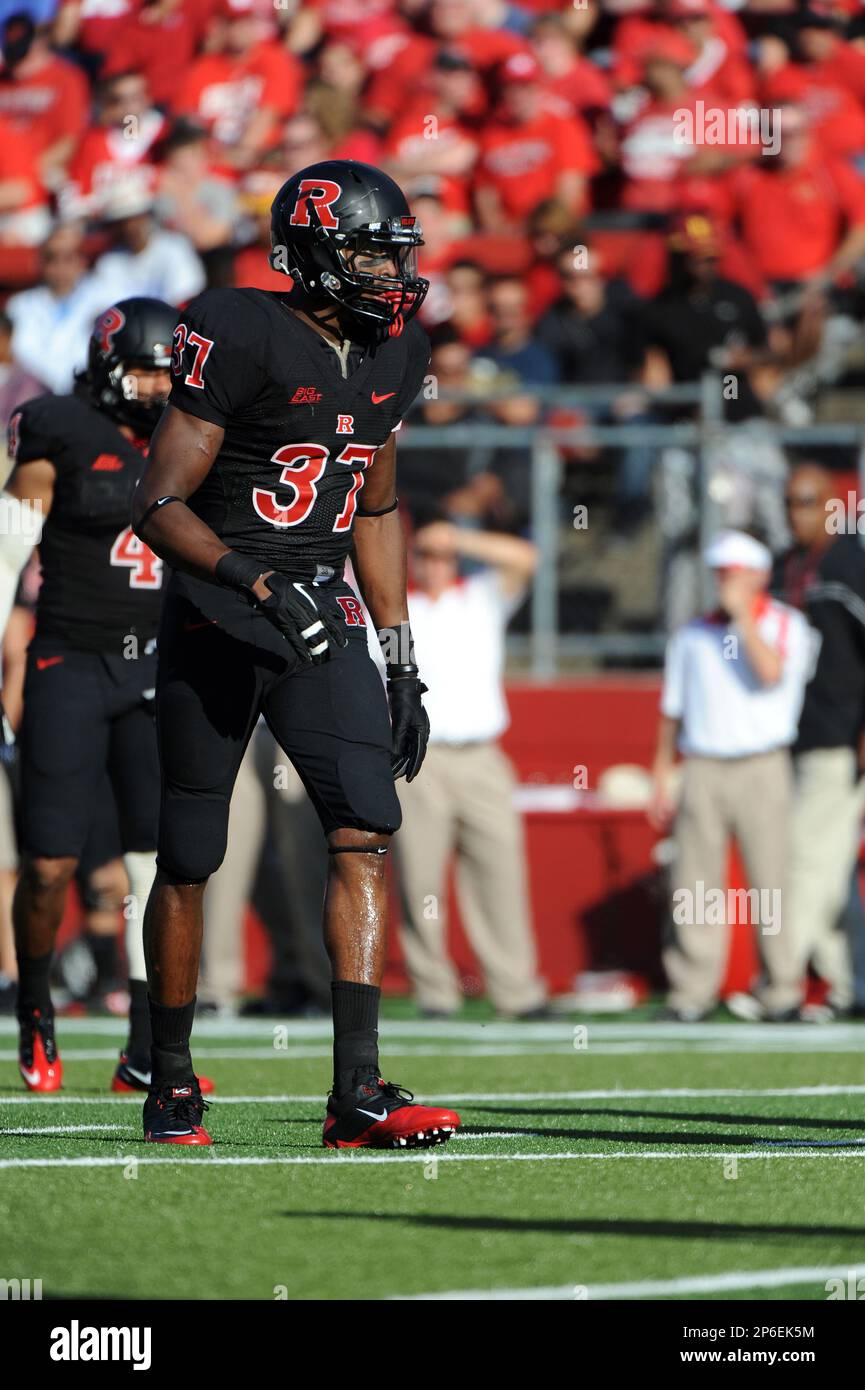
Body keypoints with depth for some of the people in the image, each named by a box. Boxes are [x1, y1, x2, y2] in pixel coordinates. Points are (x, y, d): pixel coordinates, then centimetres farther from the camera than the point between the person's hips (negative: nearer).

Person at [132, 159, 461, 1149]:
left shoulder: (393, 356, 7)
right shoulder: (243, 339, -15)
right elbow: (159, 507, -15)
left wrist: (401, 660, 16)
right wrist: (253, 579, -30)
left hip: (323, 618, 5)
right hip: (216, 617, -5)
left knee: (366, 827, -12)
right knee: (189, 860, 4)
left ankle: (357, 1089, -16)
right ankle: (169, 1081, 21)